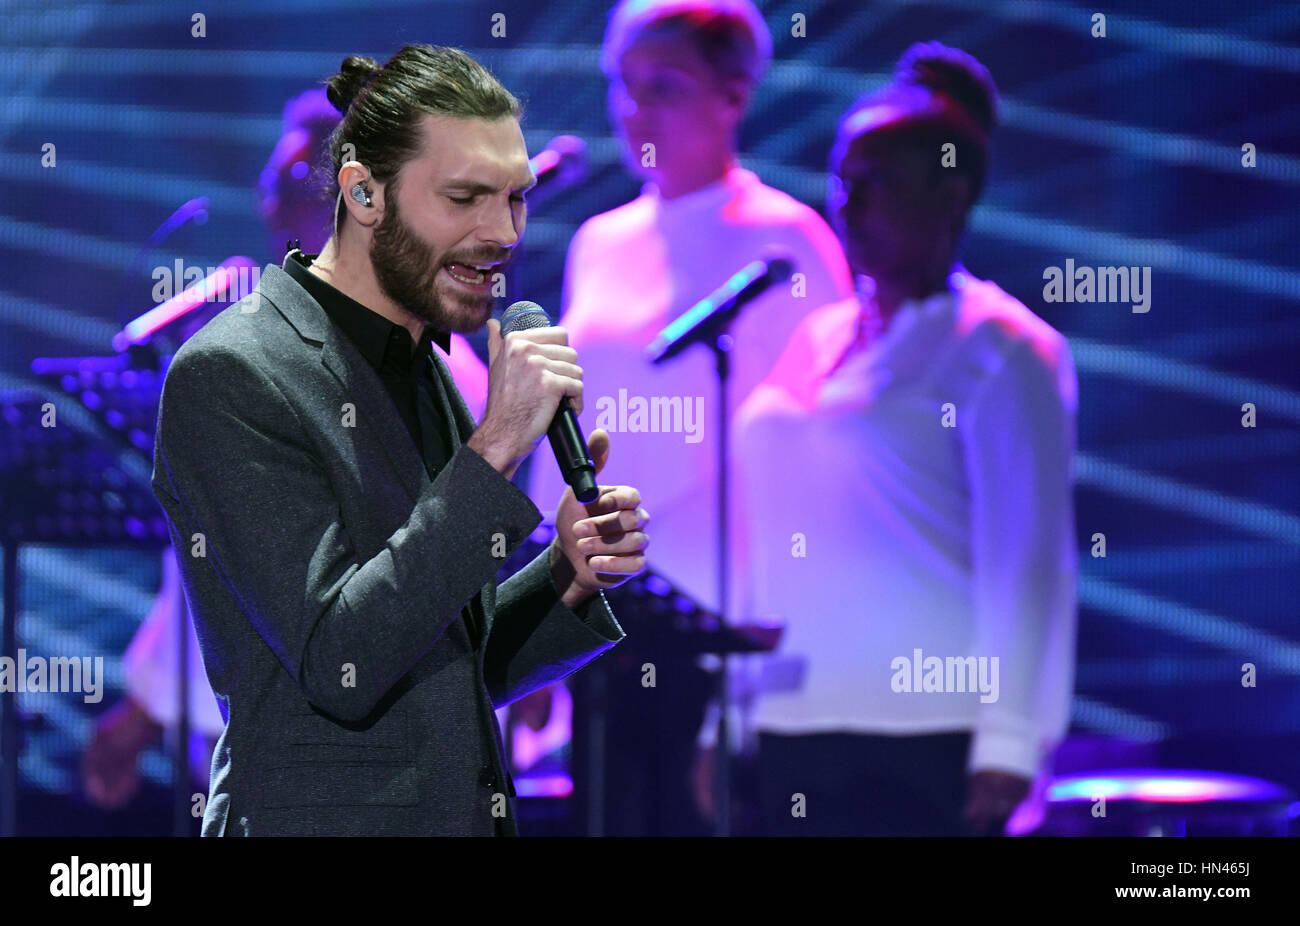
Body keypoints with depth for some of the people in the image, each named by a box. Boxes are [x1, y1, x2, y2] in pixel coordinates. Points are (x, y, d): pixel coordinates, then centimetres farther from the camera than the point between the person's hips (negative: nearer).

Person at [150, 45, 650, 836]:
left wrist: (568, 577, -2)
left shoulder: (427, 373, 11)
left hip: (469, 813, 7)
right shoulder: (230, 377, -13)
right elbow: (340, 668, -21)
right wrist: (494, 450, -21)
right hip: (320, 817, -7)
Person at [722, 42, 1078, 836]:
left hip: (928, 739, -7)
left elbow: (1029, 559, -10)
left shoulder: (1001, 349, -4)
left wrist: (1008, 745, -16)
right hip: (794, 729, 7)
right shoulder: (815, 343, 17)